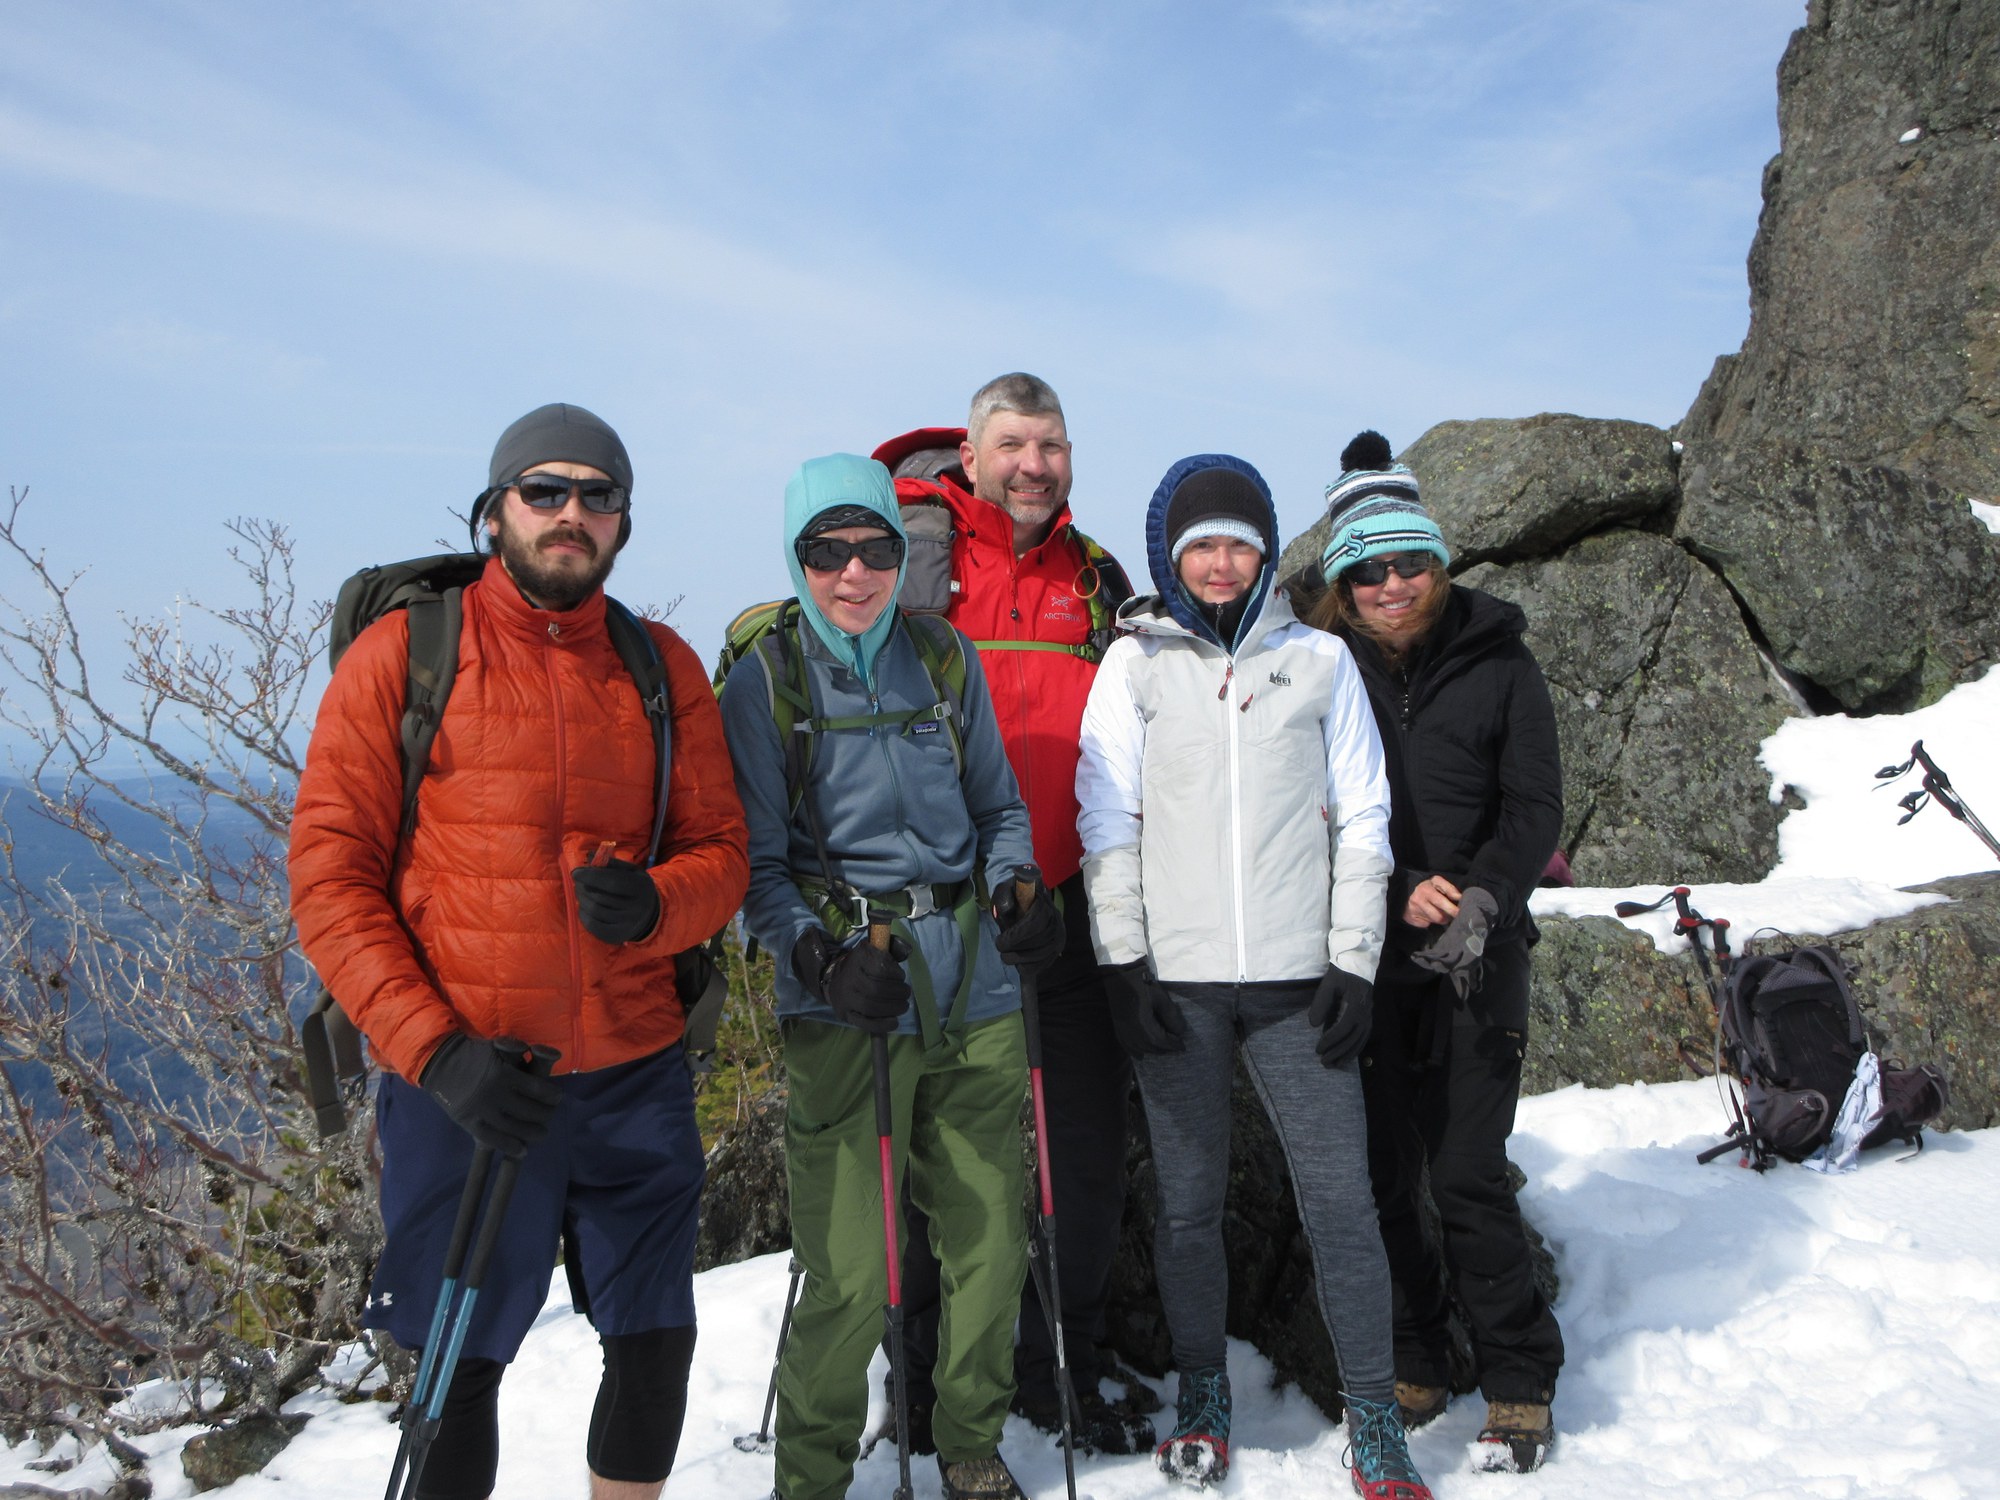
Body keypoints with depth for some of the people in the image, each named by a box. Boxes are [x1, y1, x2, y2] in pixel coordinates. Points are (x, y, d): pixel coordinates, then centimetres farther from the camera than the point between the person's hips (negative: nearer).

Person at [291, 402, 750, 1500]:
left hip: (636, 1074, 3)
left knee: (657, 1348, 11)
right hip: (464, 1081, -3)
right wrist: (435, 1050, -15)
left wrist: (655, 903, -15)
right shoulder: (402, 653, -2)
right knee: (463, 1370, 7)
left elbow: (721, 851, 9)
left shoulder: (661, 666, 8)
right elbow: (329, 878, -5)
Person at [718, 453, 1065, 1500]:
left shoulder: (946, 658, 7)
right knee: (849, 1276, -2)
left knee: (992, 1247, 11)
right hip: (845, 1010, -3)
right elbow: (756, 861, -2)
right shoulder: (764, 676, -2)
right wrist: (820, 960, -18)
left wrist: (1016, 890, -2)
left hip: (975, 992, 4)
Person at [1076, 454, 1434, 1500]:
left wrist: (1354, 963, 0)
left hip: (1295, 977, 0)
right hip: (1175, 979, 0)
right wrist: (1124, 963, -4)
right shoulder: (1134, 661, 6)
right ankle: (1202, 1395, 27)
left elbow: (1360, 816, 7)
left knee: (1340, 1199, -1)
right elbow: (1106, 821, 3)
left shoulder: (1318, 658, 7)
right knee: (1188, 1201, 9)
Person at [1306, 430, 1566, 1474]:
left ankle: (1518, 1384, 14)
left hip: (1478, 958, -1)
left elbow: (1535, 805, 2)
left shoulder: (1497, 661, 4)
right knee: (1378, 1175, 6)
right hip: (1363, 958, 1)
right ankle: (1411, 1369, 25)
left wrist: (1483, 898, -14)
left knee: (1469, 1177, -2)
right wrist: (1397, 892, -13)